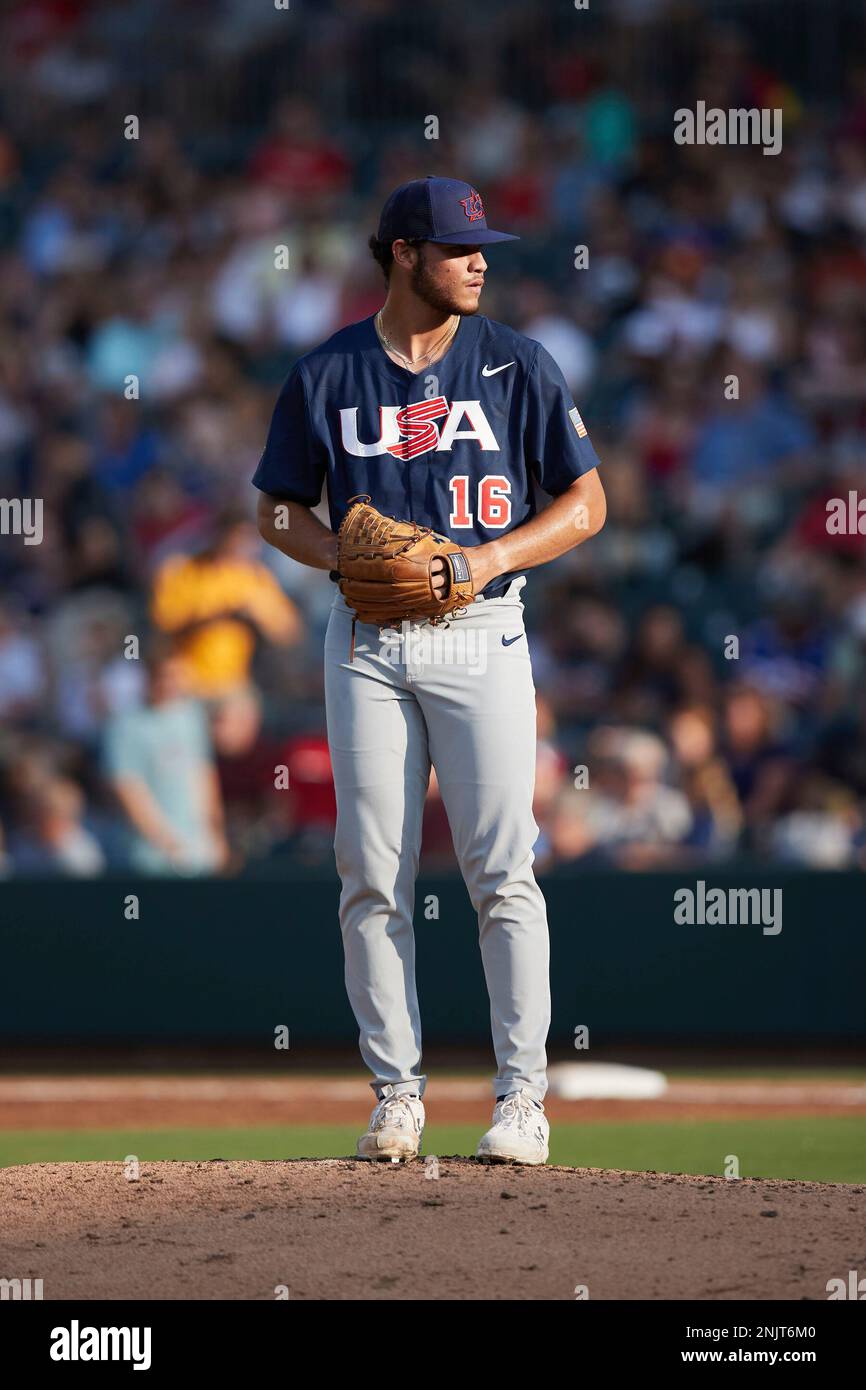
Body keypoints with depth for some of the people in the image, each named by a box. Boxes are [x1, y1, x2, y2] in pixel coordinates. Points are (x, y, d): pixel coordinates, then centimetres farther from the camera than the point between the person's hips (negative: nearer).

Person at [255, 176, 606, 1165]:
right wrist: (344, 555, -8)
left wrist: (492, 557, -12)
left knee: (501, 870, -7)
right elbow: (278, 509, 12)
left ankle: (521, 1096, -3)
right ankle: (396, 1093, 8)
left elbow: (585, 503, 4)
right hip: (366, 640, 1)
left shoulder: (516, 365, 3)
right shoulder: (326, 375, 5)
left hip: (480, 631, -1)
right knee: (372, 876, 0)